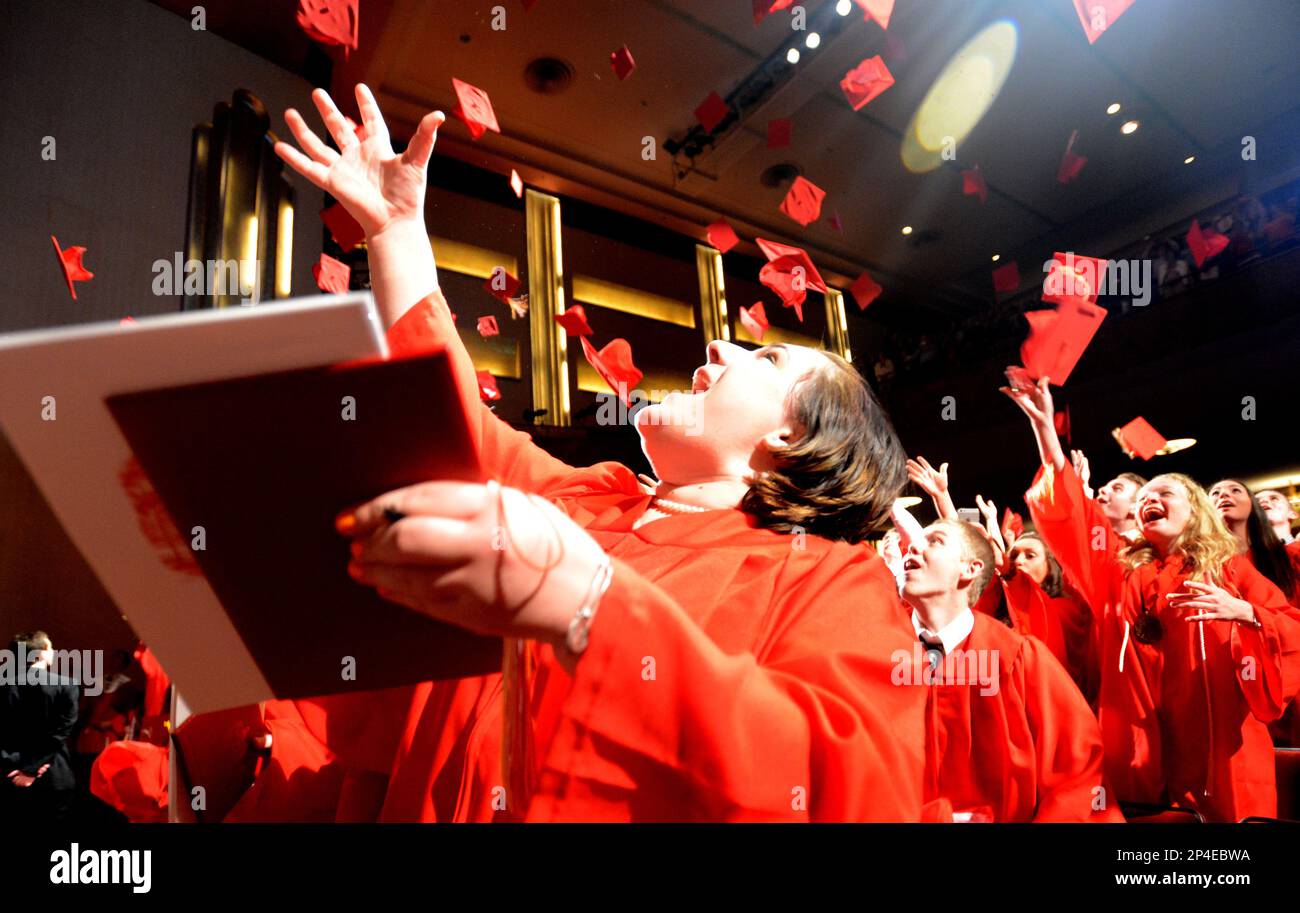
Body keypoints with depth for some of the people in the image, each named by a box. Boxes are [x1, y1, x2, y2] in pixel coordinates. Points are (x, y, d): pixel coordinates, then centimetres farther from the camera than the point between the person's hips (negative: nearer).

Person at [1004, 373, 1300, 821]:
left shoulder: (1231, 569, 9)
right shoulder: (1121, 568, 11)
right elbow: (1072, 517, -1)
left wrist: (1243, 612, -16)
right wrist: (1044, 427, -9)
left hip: (1221, 747, -1)